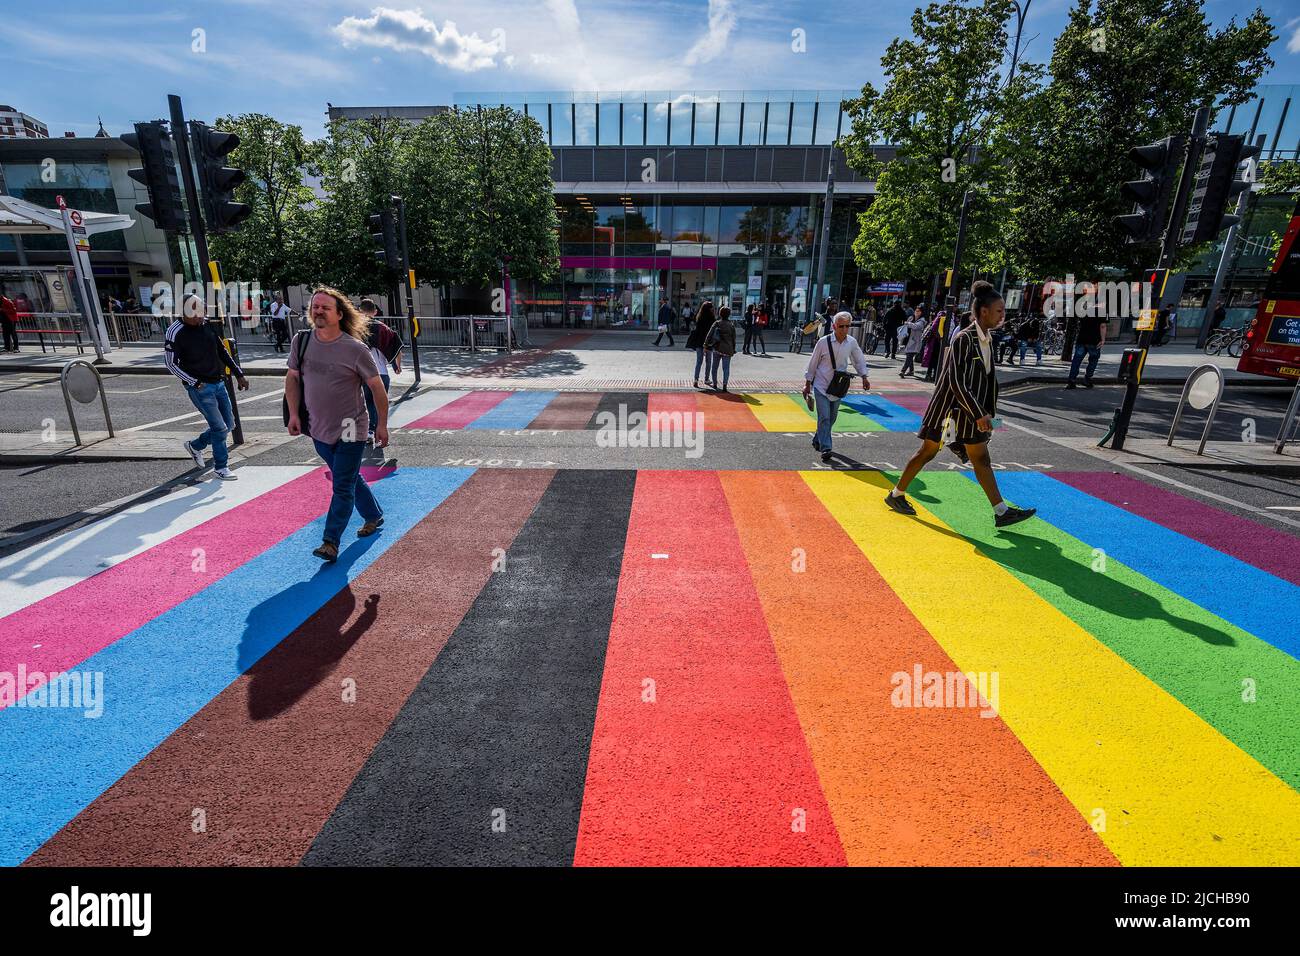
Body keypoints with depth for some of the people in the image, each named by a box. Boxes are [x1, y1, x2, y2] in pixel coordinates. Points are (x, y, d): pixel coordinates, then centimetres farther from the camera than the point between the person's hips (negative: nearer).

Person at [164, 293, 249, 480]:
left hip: (218, 383, 7)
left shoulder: (208, 324, 6)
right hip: (199, 388, -7)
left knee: (229, 424, 12)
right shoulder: (175, 332, -12)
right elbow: (170, 363, -10)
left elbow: (222, 351, 15)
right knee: (219, 427, -7)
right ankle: (221, 468, 9)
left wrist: (239, 374, 11)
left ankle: (195, 446, 35)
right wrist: (195, 382, -15)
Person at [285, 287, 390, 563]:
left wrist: (382, 424, -8)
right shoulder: (301, 341, -1)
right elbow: (292, 378, 11)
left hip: (350, 431, -6)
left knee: (342, 488, -3)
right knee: (350, 479, 20)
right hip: (319, 430, 6)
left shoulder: (356, 349, -15)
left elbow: (377, 387, -9)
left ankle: (331, 542, 2)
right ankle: (374, 516, 40)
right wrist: (294, 414, 3)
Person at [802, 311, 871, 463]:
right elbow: (812, 363, -4)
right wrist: (807, 385, -1)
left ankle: (818, 440, 34)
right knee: (824, 417, -12)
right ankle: (825, 448, -9)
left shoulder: (852, 342, -4)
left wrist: (864, 377, -1)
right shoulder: (823, 342, -14)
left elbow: (859, 360, 11)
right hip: (821, 385, -4)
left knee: (832, 418, 14)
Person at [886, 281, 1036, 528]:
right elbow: (957, 382, -22)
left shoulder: (988, 340, 8)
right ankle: (896, 494, 19)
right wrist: (978, 414, -21)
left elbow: (989, 379, 15)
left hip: (971, 409, 8)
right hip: (949, 406, -8)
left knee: (981, 459, 8)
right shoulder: (964, 339, -17)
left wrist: (986, 412, 14)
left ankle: (1002, 512, 11)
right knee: (927, 452, 3)